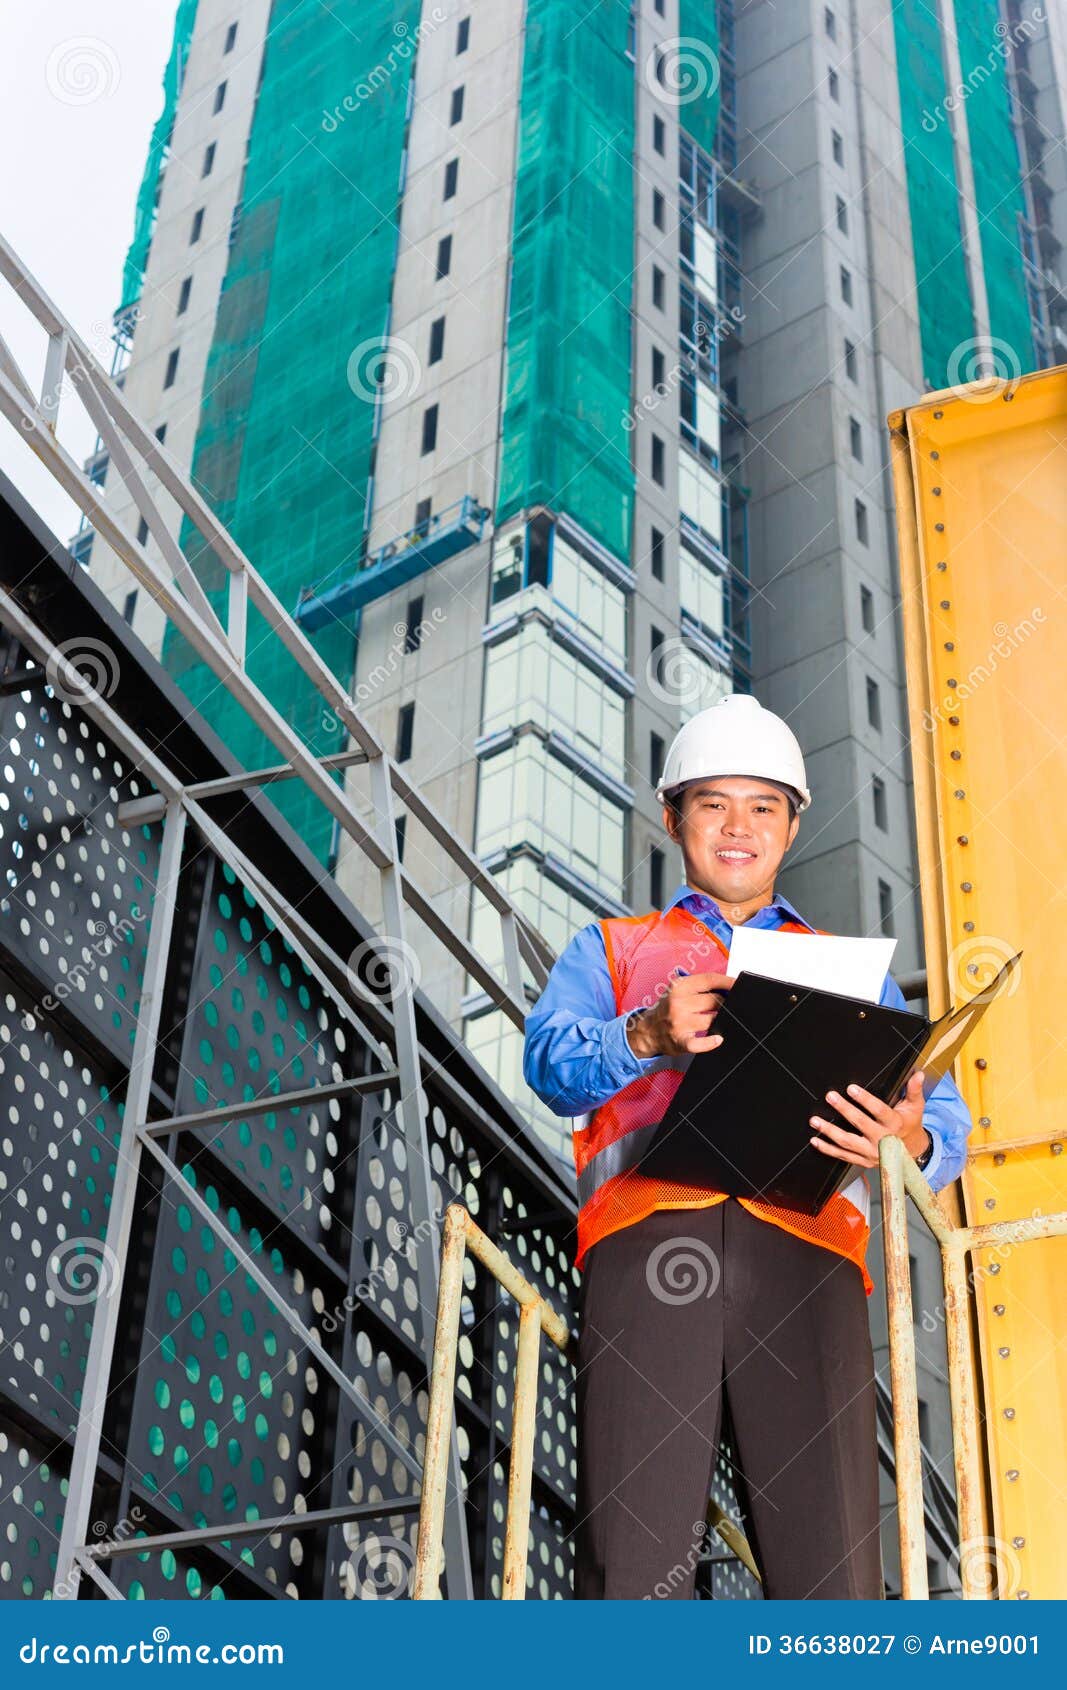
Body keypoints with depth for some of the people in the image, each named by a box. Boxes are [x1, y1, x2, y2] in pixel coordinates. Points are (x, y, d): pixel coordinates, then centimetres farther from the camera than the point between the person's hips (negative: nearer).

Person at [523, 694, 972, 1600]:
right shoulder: (611, 949, 29)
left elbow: (945, 1122, 19)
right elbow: (552, 1061, 7)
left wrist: (908, 1143, -7)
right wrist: (645, 1036, -16)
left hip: (804, 1243, 1)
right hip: (648, 1233, -1)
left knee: (831, 1571, -13)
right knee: (633, 1565, -15)